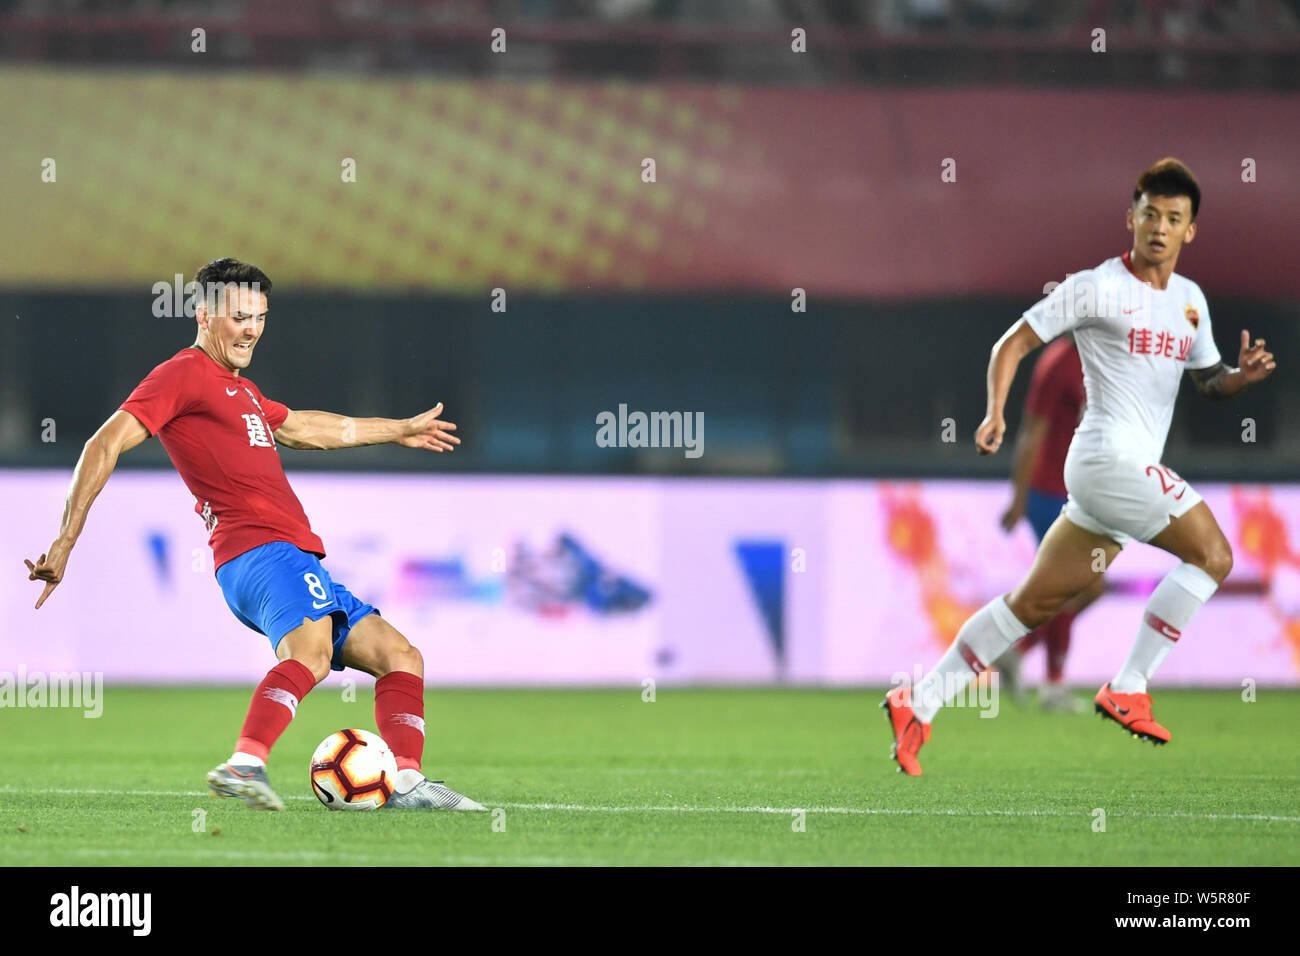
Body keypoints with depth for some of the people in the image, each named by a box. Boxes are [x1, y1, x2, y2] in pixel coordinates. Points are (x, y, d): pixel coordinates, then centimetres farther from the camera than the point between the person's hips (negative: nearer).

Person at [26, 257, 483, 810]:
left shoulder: (239, 389, 30)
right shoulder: (184, 375, 0)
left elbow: (302, 428, 48)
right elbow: (106, 445, -8)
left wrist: (399, 430, 57)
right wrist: (65, 542, -16)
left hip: (297, 562, 10)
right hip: (262, 552, -10)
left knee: (400, 657, 10)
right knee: (310, 653, -37)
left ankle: (406, 784, 0)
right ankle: (245, 766, -53)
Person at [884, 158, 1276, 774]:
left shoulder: (1191, 300, 17)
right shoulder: (1098, 288, -6)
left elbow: (1208, 381, 27)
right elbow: (1014, 343, -4)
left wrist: (1240, 375, 3)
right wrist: (995, 413, -18)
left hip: (1132, 470, 8)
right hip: (1111, 455, -8)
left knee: (1037, 603, 8)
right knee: (1212, 555, -13)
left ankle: (919, 703, 11)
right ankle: (1127, 689, -8)